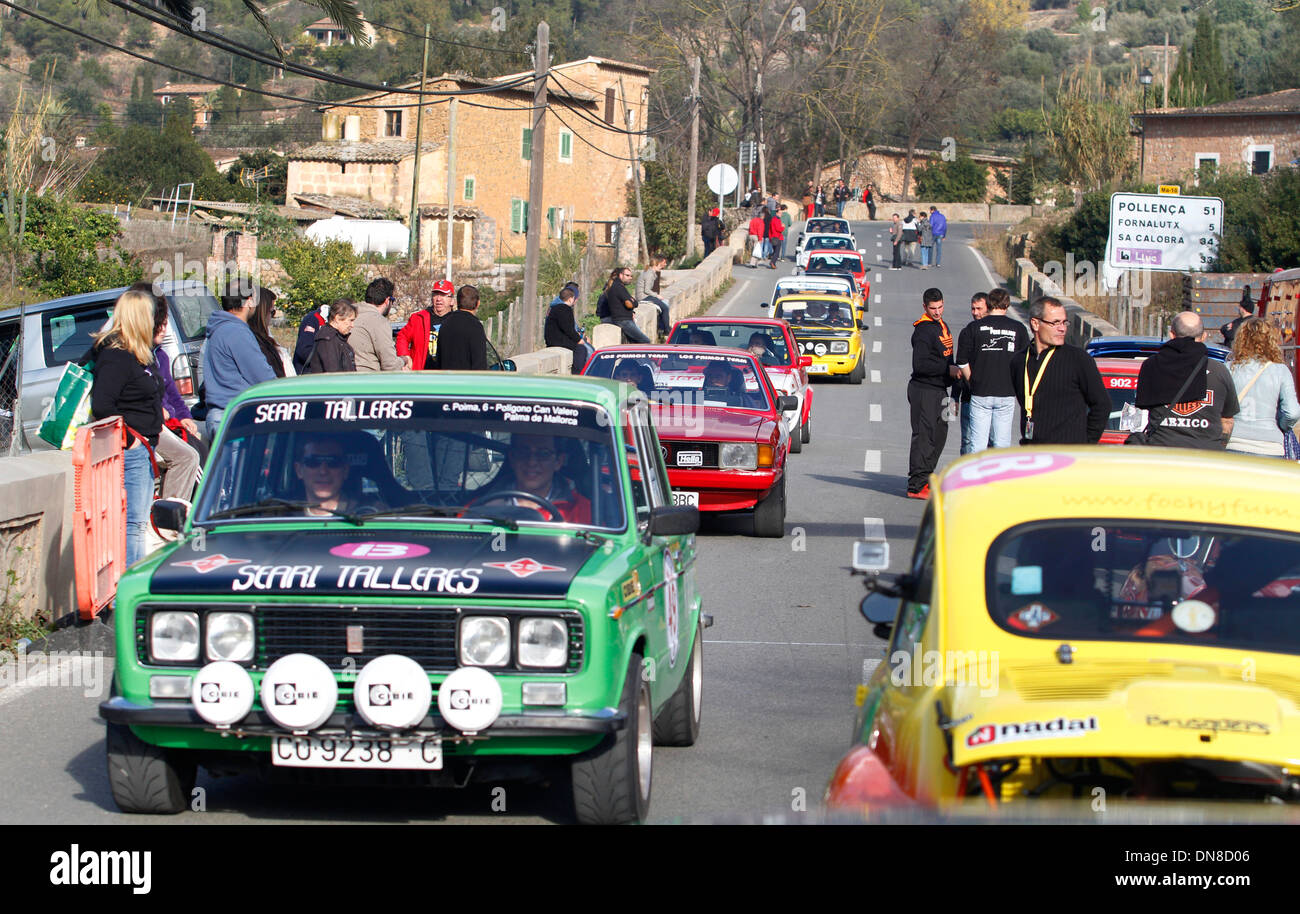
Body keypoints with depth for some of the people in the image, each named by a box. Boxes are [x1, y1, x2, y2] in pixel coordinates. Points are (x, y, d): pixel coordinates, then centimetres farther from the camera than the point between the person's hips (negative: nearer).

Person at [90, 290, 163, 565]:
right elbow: (102, 406, -25)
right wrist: (129, 438, -19)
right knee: (133, 522, -9)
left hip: (142, 448, 10)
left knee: (138, 521, 14)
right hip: (130, 450, -10)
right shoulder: (117, 356, -16)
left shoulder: (140, 354, 15)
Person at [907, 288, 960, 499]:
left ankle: (925, 479, 22)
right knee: (924, 436, -10)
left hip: (940, 390, 9)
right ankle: (916, 486, -10)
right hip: (924, 391, -9)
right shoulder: (923, 331, -16)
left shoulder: (942, 325, 15)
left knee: (939, 435, 13)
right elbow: (920, 365, -23)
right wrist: (948, 370, -20)